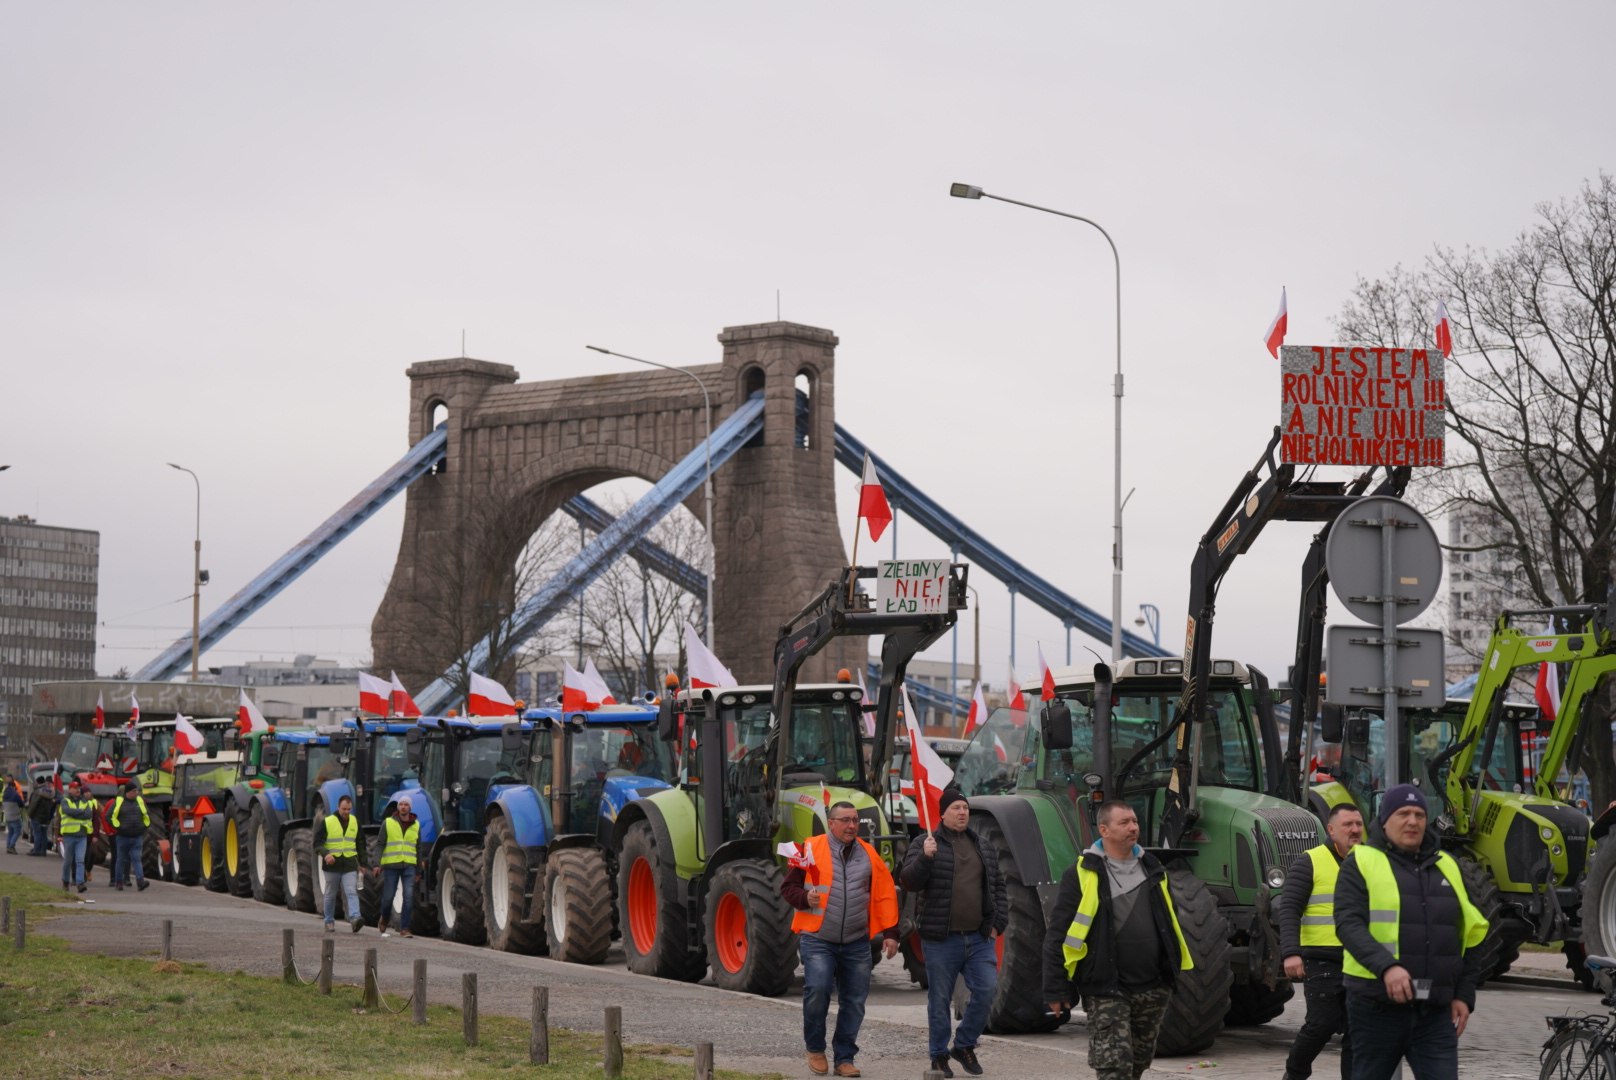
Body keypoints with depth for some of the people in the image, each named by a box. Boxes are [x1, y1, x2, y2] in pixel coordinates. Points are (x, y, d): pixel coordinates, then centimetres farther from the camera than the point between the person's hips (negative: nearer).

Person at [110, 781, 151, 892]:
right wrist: (118, 827, -9)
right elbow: (110, 816, -3)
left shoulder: (140, 801, 8)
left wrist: (145, 827, 7)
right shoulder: (118, 801, -3)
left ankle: (140, 882, -18)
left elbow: (147, 815, 19)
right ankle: (118, 882, 18)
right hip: (122, 836, -2)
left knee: (137, 859, -7)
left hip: (137, 837, 2)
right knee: (121, 860, 7)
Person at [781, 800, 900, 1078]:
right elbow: (788, 887, 2)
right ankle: (815, 1049, 3)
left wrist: (890, 933, 5)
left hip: (856, 942, 4)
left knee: (854, 1000, 5)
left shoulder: (868, 854, 8)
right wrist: (805, 898, -18)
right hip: (818, 939, -4)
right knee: (817, 990, -19)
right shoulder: (812, 849, -2)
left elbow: (886, 894, 10)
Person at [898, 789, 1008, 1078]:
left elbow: (998, 886, 20)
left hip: (979, 938, 4)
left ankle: (964, 1045, 13)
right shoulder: (926, 844, -1)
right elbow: (910, 882, -12)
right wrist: (925, 858, -28)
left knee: (986, 990, -6)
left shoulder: (983, 846, 13)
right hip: (942, 939, -4)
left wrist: (998, 922, 10)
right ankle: (939, 1056, 15)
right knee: (940, 1000, 3)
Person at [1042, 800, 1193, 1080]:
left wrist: (1174, 968, 18)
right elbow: (1058, 936, -7)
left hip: (1152, 989, 6)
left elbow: (1169, 921, 22)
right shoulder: (1083, 875, -7)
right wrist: (1056, 990, -10)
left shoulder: (1152, 870, 10)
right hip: (1106, 991, -6)